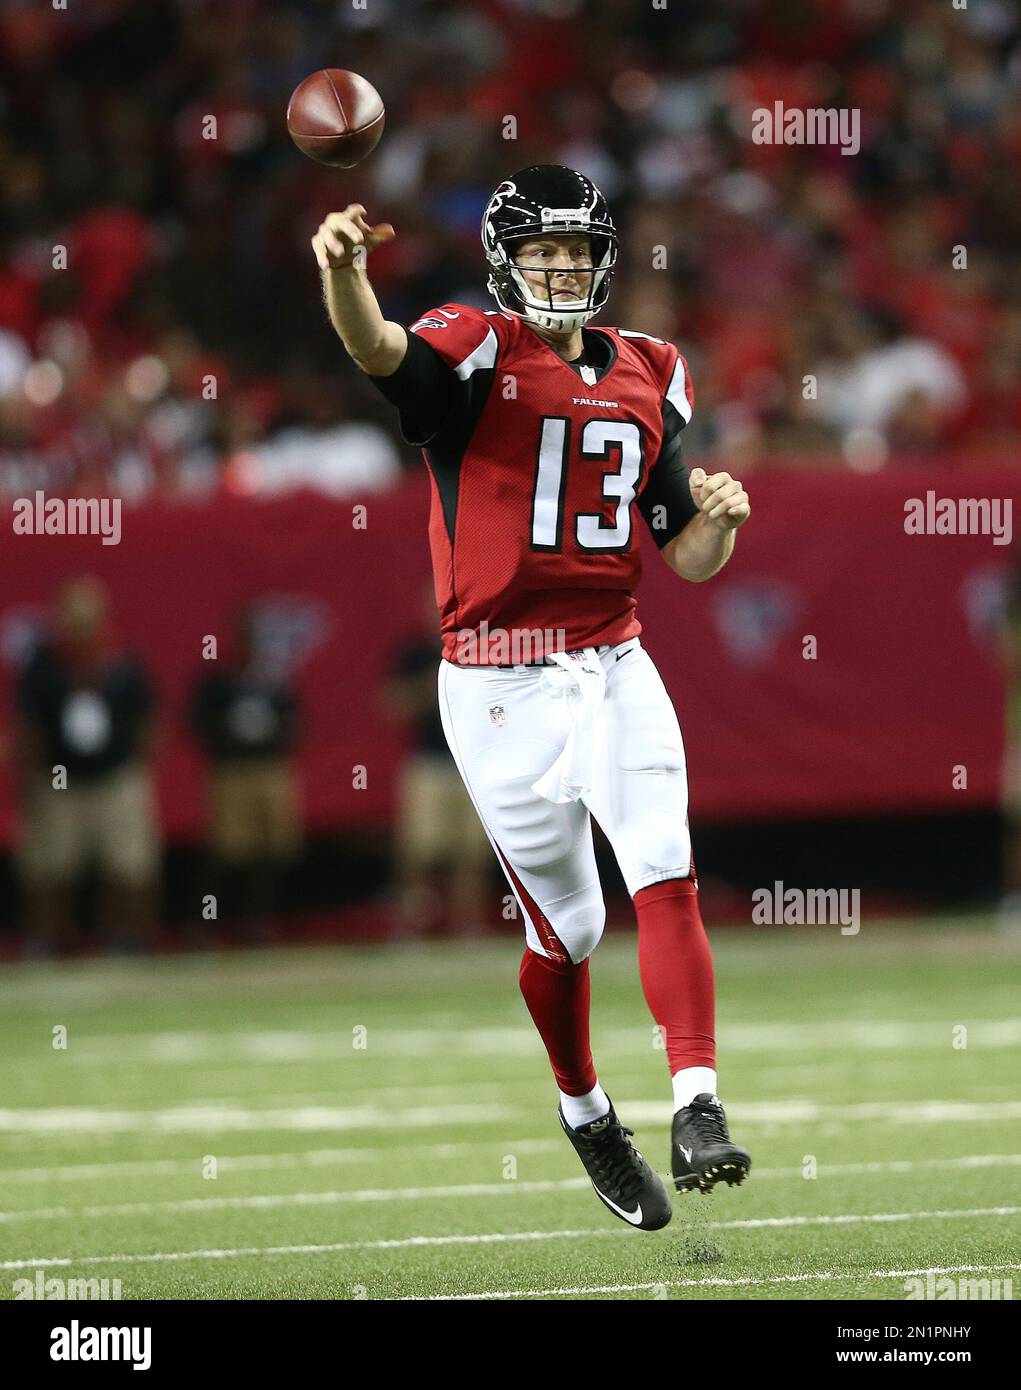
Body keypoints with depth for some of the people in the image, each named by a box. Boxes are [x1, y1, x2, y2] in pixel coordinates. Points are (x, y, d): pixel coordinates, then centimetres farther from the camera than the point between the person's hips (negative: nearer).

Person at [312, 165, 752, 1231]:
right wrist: (343, 266, -53)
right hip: (501, 690, -3)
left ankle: (697, 1113, -20)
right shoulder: (476, 353, -6)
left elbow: (687, 558, 15)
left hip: (615, 671, 3)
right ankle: (584, 1111, 32)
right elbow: (376, 346, -31)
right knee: (565, 926, 7)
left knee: (668, 880, -15)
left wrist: (719, 515, -8)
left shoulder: (648, 378, 10)